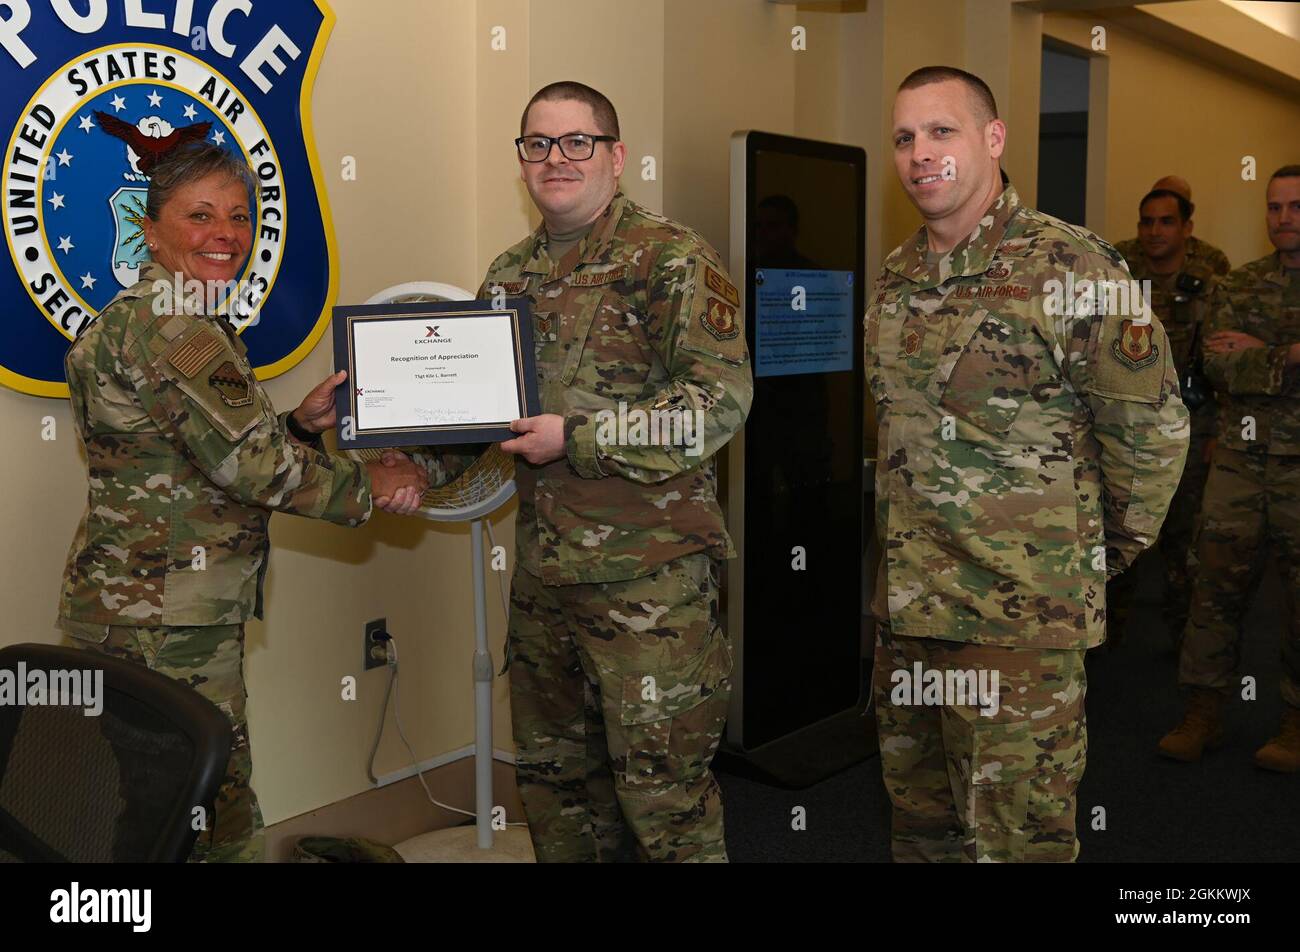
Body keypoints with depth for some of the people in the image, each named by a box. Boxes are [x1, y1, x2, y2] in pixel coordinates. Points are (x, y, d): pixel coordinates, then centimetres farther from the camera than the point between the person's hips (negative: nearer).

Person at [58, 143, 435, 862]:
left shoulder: (154, 317, 17)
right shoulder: (170, 323, -16)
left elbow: (213, 457, 18)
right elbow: (252, 464, -20)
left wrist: (303, 423, 4)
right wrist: (368, 488, -7)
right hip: (163, 627, -10)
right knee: (215, 827, -2)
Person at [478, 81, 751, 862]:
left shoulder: (671, 258, -7)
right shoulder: (512, 275, 13)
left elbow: (722, 398, -17)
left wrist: (575, 438, -19)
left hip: (650, 572, -7)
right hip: (542, 570, 7)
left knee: (662, 786, 1)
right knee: (553, 774, 18)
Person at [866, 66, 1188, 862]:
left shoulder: (1070, 269, -12)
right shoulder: (897, 277, 10)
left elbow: (1153, 427, -7)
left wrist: (1112, 549, 2)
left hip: (1020, 618, -7)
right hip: (904, 609, 7)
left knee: (1017, 838, 4)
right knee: (921, 827, 19)